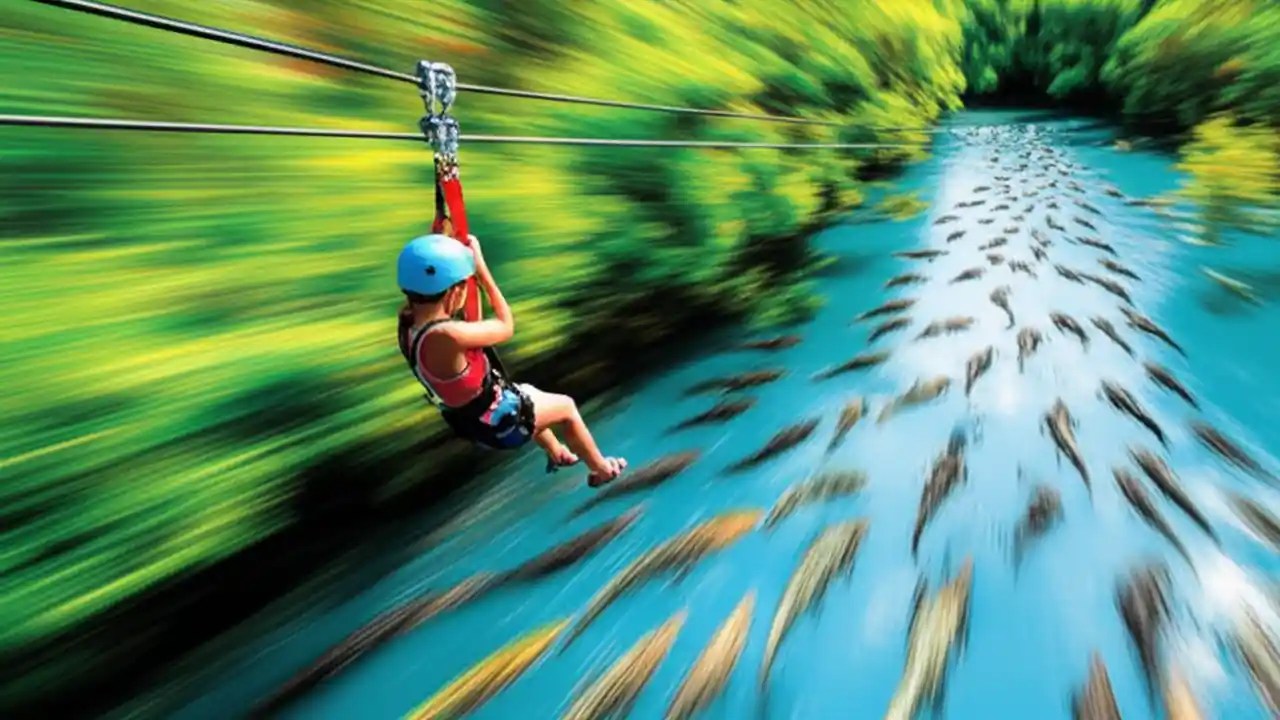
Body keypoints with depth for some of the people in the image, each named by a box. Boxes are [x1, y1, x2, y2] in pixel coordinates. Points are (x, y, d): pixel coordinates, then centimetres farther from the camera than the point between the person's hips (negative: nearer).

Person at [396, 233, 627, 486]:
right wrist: (481, 268, -20)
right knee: (566, 407, 17)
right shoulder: (445, 336, -40)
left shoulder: (408, 320, -16)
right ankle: (601, 470, 39)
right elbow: (506, 327, -24)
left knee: (528, 395, 35)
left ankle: (558, 454, 58)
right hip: (498, 423, -8)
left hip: (470, 419, 8)